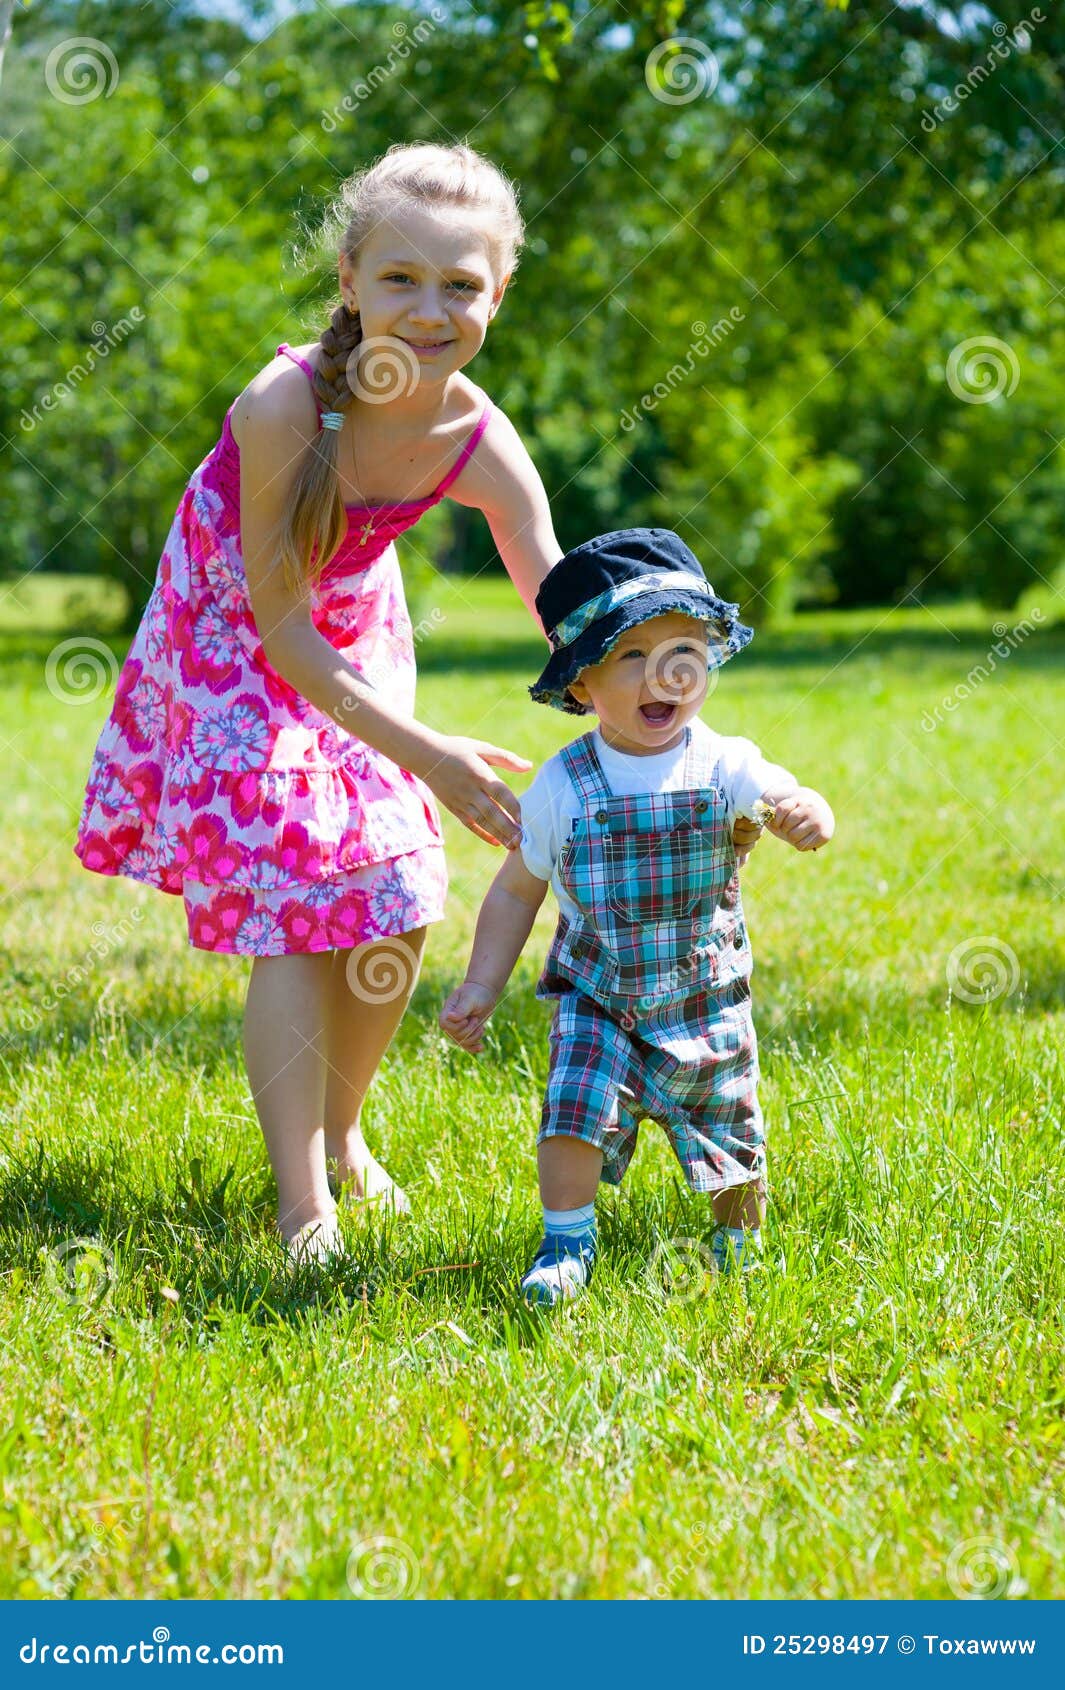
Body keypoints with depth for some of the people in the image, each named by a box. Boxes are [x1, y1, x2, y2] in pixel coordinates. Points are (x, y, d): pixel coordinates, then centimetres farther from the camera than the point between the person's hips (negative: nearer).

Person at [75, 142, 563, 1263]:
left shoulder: (484, 446, -24)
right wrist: (424, 755, -34)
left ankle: (337, 1133, 30)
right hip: (235, 641, -4)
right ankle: (304, 1214, -8)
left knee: (396, 909, 3)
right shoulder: (284, 406, -36)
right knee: (291, 913, -12)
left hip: (353, 635, 4)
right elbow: (281, 630, -30)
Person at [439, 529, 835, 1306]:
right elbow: (517, 892, 2)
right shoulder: (562, 789, -10)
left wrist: (805, 812, -53)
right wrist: (481, 989, -1)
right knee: (574, 1108, -18)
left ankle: (740, 1230, 41)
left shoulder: (725, 767, -12)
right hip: (597, 999, 0)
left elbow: (784, 798, -29)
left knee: (727, 1129, 10)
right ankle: (567, 1242, 5)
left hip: (706, 999, 0)